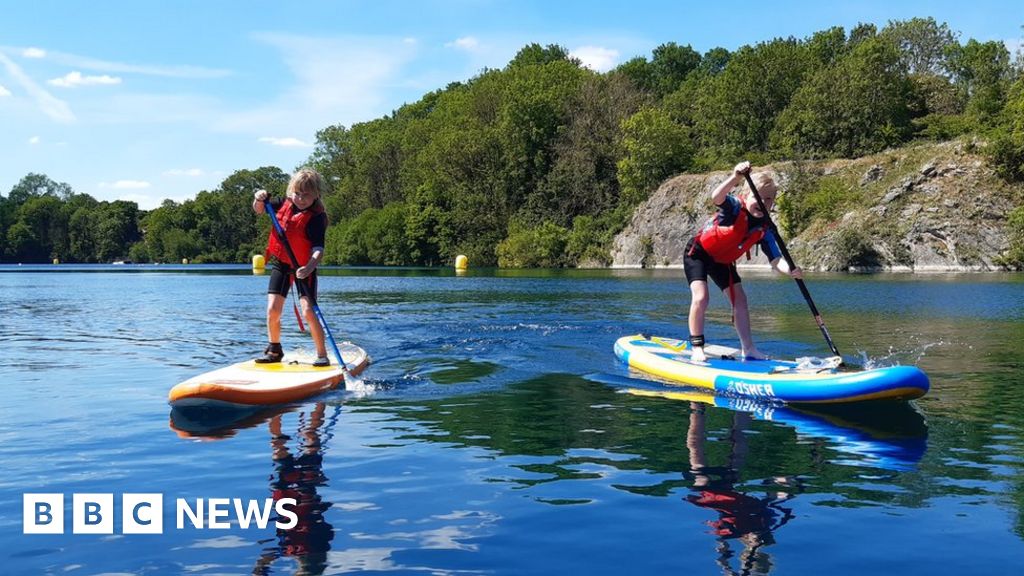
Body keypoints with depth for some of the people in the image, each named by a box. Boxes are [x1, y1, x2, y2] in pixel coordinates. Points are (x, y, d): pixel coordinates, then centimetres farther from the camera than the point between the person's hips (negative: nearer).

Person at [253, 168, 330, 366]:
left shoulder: (316, 217, -18)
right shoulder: (284, 204, 0)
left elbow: (318, 248, -28)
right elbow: (259, 210, 14)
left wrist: (310, 267, -46)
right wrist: (259, 199, -10)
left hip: (303, 268, -5)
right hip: (281, 265, 5)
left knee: (308, 312, -16)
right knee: (272, 310, 1)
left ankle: (322, 355, -6)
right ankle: (274, 350, 21)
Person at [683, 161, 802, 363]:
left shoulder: (764, 228, -11)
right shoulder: (735, 207, -27)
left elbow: (776, 259, -16)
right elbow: (716, 197, -50)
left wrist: (790, 270, -38)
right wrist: (735, 178, -67)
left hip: (723, 261, 7)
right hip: (698, 252, -7)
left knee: (740, 299, 4)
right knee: (701, 298, -20)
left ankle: (748, 348, 13)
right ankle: (696, 347, -9)